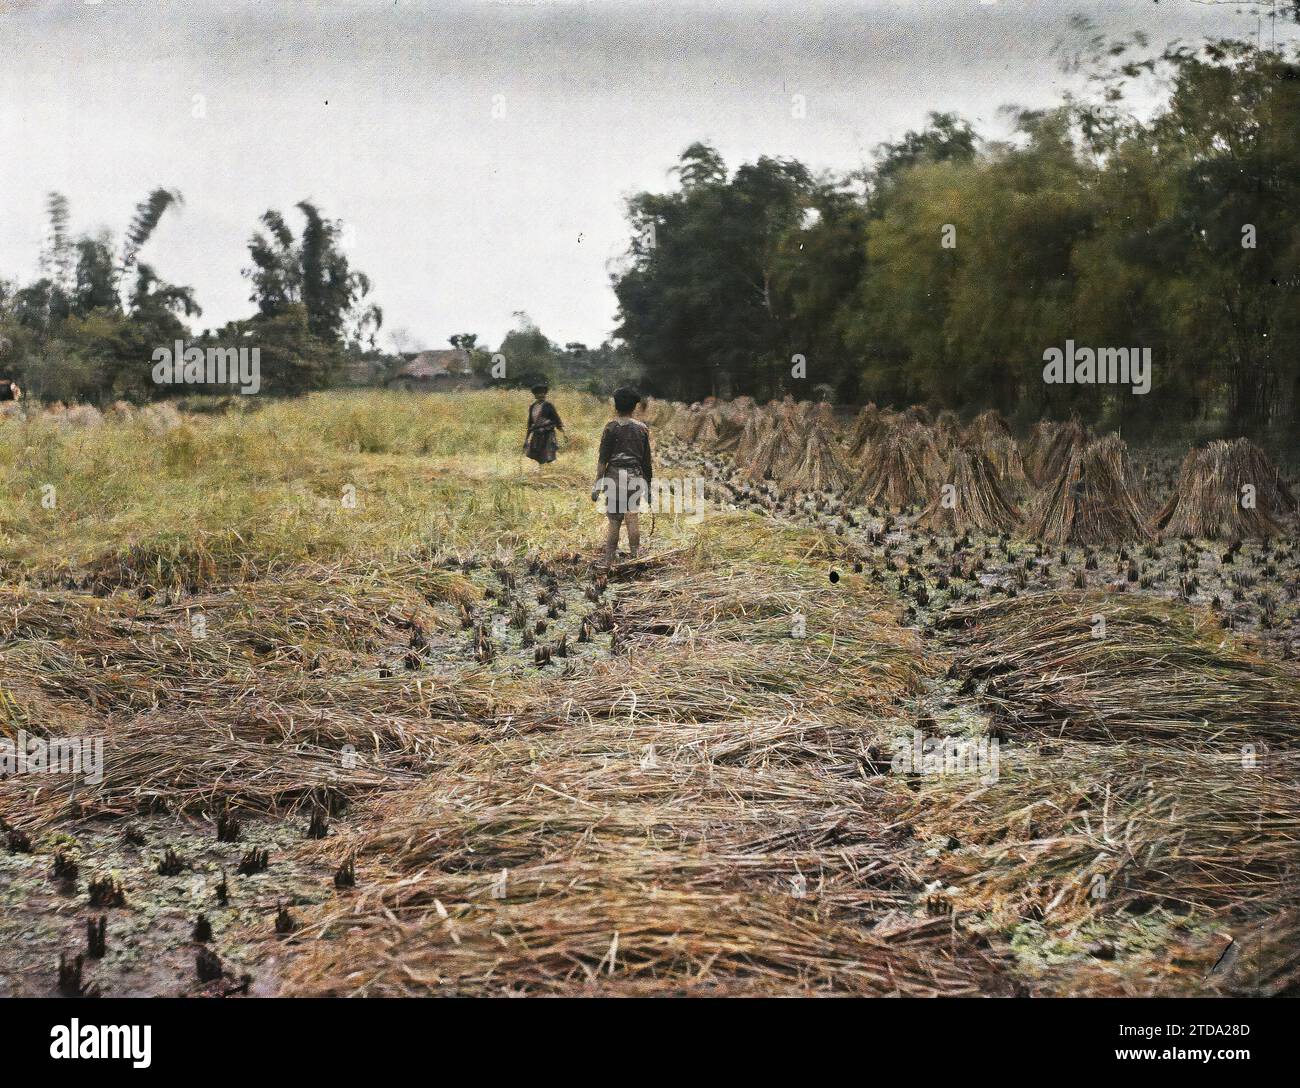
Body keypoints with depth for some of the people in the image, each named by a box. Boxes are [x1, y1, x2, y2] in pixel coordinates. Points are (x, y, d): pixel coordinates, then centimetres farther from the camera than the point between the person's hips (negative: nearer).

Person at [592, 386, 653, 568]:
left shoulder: (611, 427, -1)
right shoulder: (642, 428, 7)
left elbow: (603, 458, -5)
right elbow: (647, 460, 9)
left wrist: (597, 485, -4)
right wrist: (648, 485, 18)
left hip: (614, 475, -1)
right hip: (635, 476, 1)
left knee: (614, 521, 4)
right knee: (633, 519, 1)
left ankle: (609, 562, 5)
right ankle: (634, 557, -7)